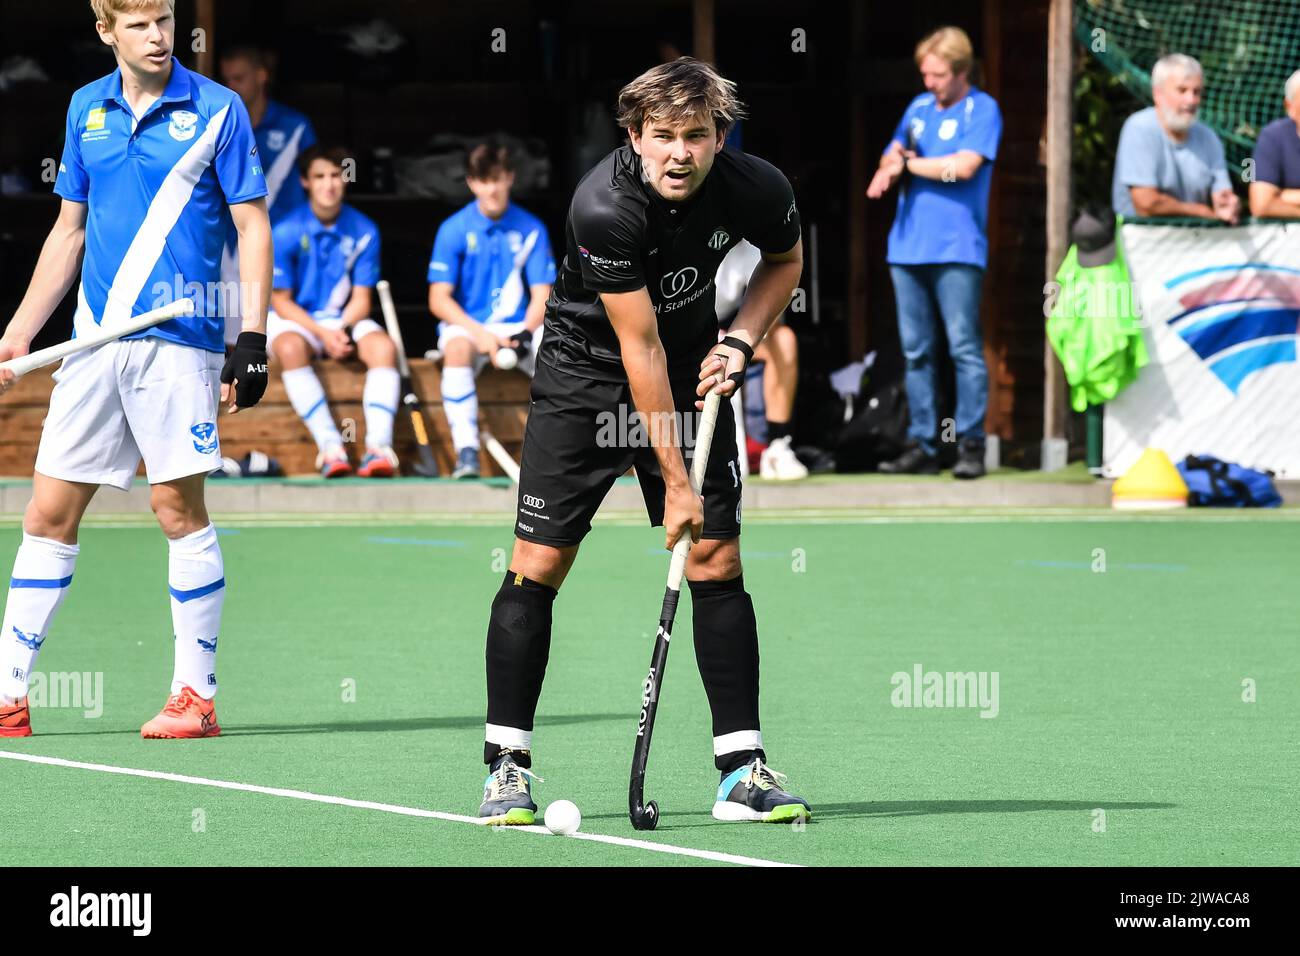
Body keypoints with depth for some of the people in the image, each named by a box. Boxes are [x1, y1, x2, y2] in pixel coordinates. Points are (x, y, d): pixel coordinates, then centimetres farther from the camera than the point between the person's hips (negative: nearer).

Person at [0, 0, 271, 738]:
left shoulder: (216, 110, -2)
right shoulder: (87, 110, 12)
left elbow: (253, 228, -2)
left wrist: (253, 339, -11)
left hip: (179, 339, -5)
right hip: (96, 340, 5)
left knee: (180, 510, -4)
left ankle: (196, 695, 4)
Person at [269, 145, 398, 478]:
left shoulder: (364, 231, -1)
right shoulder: (286, 232, -9)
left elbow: (361, 299, 0)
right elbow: (281, 300, -8)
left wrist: (341, 329, -22)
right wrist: (323, 334, -21)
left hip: (345, 319, 3)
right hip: (293, 317, -3)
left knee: (383, 347, -27)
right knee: (291, 348, -36)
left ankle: (378, 445, -38)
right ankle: (330, 446, -40)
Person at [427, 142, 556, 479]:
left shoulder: (531, 229, 3)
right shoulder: (453, 230, -1)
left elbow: (541, 296, 1)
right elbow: (439, 300, -5)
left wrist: (523, 334, -19)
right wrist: (480, 334, -20)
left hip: (518, 327, 2)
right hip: (465, 326, -2)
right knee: (457, 348, -38)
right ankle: (466, 452, -38)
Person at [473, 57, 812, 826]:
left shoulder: (757, 190, -17)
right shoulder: (604, 208, -30)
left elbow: (786, 259, 8)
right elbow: (639, 346, -26)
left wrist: (741, 340, -9)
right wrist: (674, 481, -23)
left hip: (693, 377, 3)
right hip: (587, 371, -3)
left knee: (718, 562, -2)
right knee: (538, 566, -7)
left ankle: (744, 770, 3)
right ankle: (508, 765, 3)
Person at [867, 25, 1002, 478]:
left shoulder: (982, 110, -2)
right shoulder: (919, 107, 18)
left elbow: (964, 166, -15)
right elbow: (890, 157, 24)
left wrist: (908, 163, -3)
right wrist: (890, 168, -1)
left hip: (957, 249, -6)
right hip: (908, 248, 6)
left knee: (965, 347, -9)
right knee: (915, 351, 5)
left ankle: (970, 445, -7)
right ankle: (921, 445, 8)